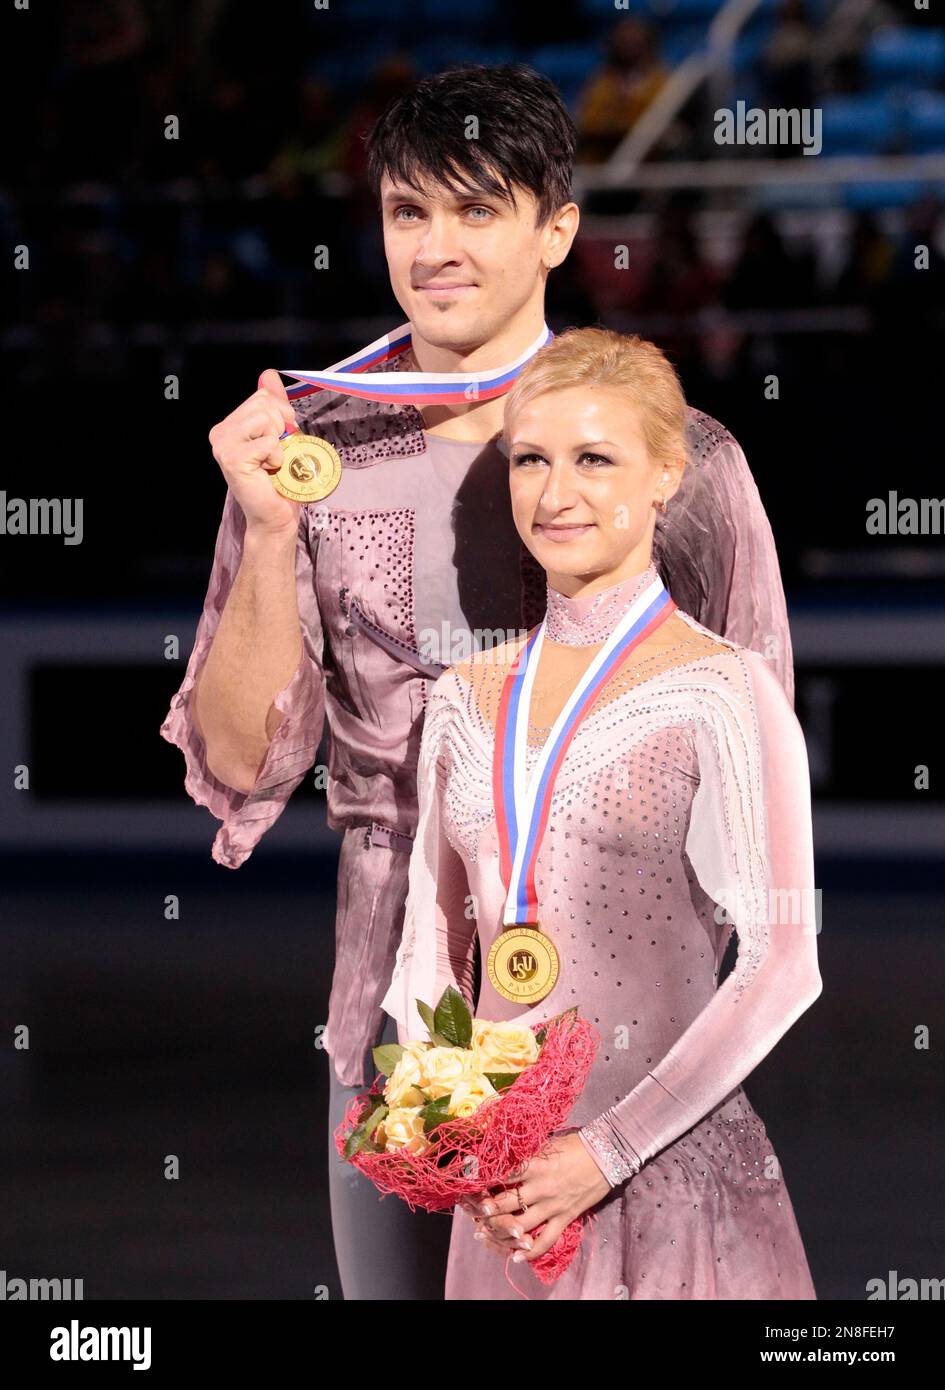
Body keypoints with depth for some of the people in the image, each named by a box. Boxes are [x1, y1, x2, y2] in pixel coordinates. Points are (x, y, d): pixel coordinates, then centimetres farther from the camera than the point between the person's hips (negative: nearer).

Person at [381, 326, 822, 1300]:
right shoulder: (468, 698, 9)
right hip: (504, 1191, 4)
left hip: (674, 1173, -4)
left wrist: (608, 1150, -13)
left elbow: (782, 963, -10)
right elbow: (431, 944, 13)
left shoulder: (723, 692, -6)